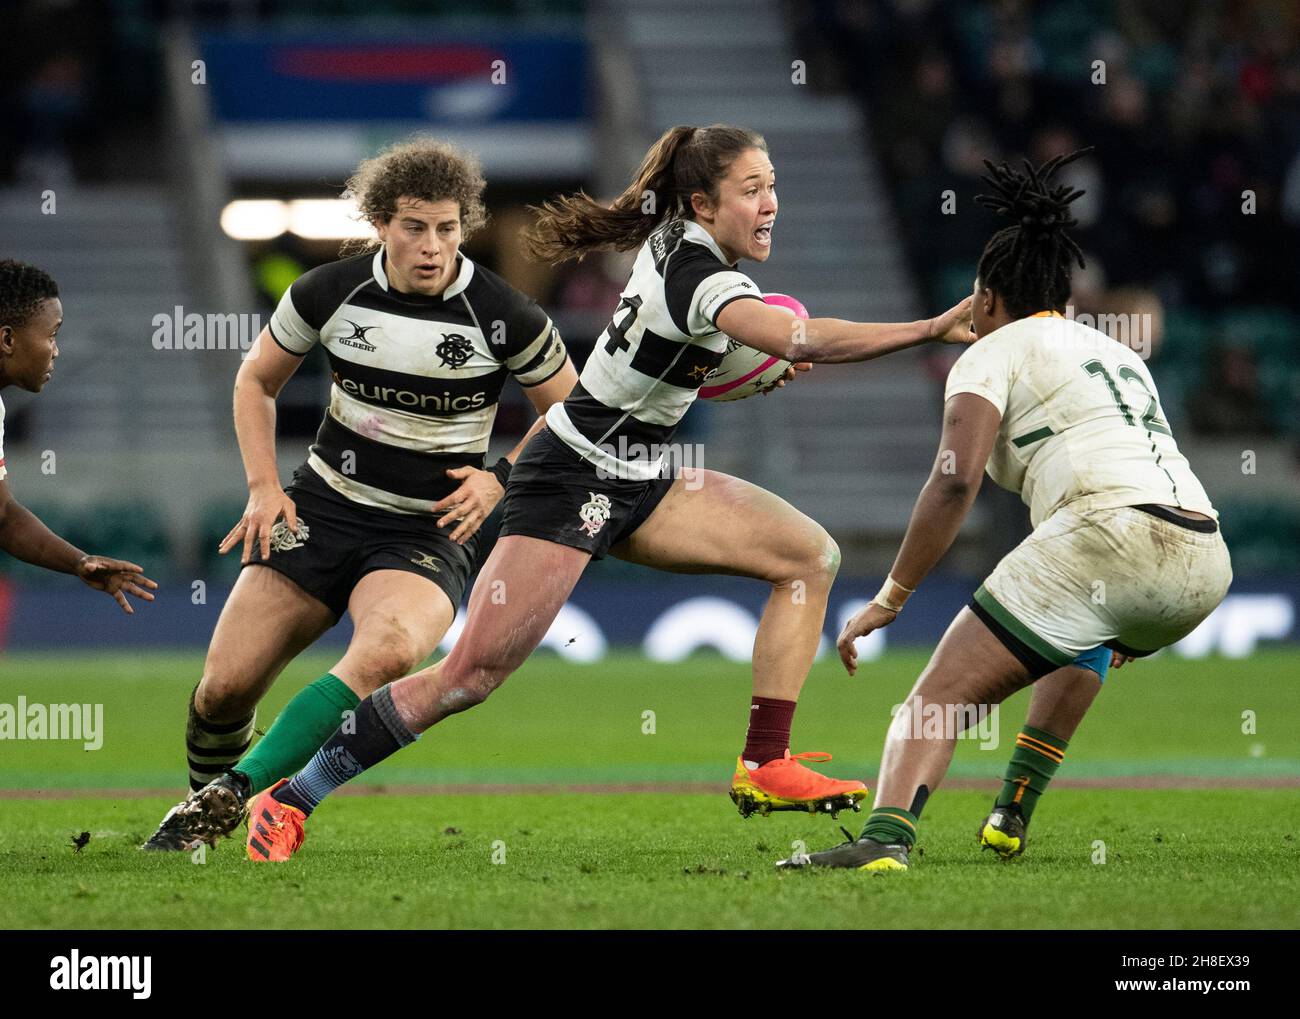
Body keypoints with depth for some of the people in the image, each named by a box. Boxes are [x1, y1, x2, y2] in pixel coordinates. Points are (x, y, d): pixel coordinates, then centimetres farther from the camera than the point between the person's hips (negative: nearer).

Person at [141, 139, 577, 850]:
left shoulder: (506, 317, -10)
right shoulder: (329, 291, -4)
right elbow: (257, 378, 13)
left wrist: (500, 478, -8)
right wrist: (263, 487, 2)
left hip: (429, 532, -2)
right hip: (324, 506, 2)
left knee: (387, 651, -36)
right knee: (226, 686, -9)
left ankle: (236, 791, -29)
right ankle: (198, 807, 24)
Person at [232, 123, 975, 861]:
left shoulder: (677, 241, 5)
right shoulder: (692, 268, -23)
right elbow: (801, 339, -37)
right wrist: (932, 330, -39)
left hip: (637, 483, 10)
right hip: (570, 483, -10)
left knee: (811, 554, -3)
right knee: (472, 674, -14)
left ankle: (765, 767, -5)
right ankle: (290, 801, -2)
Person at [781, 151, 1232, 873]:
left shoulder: (994, 352, 9)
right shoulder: (1118, 352, 31)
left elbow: (957, 478, -6)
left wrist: (892, 597, -4)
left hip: (1110, 539, -7)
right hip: (1206, 565, 7)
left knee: (941, 697, -7)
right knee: (1087, 642, 40)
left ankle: (886, 840, -32)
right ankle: (1011, 819, 35)